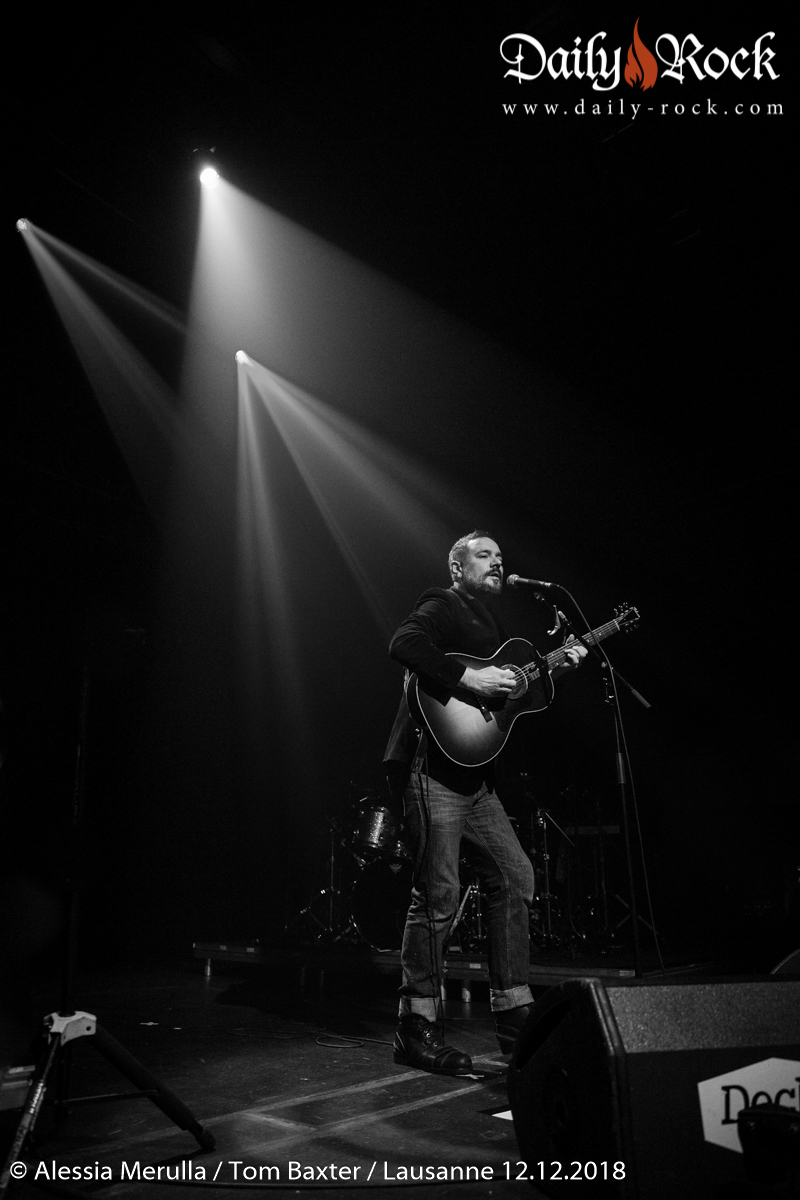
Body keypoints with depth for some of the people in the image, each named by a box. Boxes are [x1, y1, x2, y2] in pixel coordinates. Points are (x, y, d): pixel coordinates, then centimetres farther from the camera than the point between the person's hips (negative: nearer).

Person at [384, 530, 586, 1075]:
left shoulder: (492, 623, 23)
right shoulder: (442, 606, -3)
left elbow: (517, 686, 26)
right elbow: (404, 644, -24)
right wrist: (468, 677, -25)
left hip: (476, 776, 10)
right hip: (434, 767, -9)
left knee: (515, 877, 10)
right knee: (439, 895, -7)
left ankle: (514, 1011, 21)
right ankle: (418, 1029, 7)